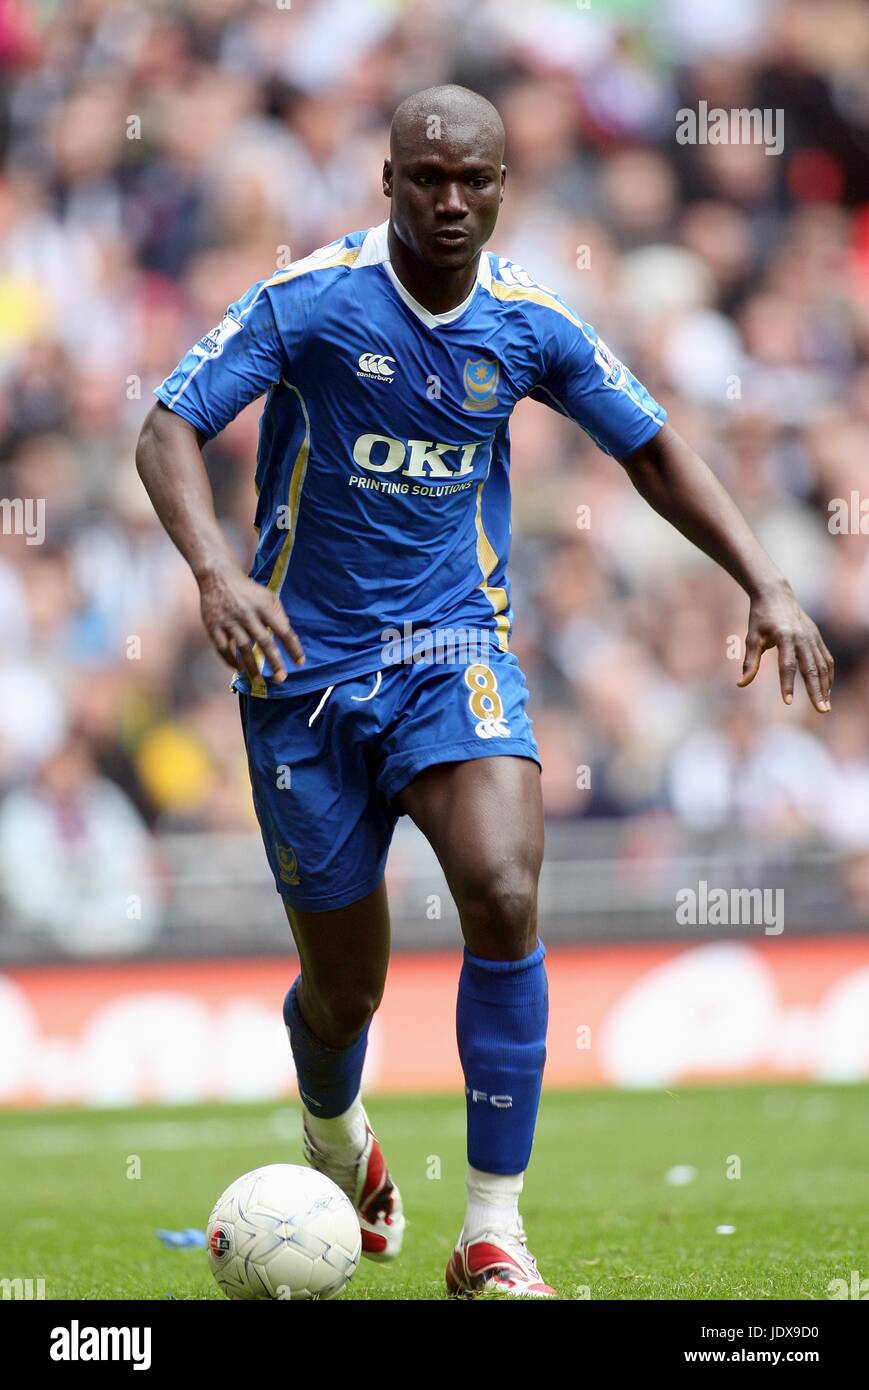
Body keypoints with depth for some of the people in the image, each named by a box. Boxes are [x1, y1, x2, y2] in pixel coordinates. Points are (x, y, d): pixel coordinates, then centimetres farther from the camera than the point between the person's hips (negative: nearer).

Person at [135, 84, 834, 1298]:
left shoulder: (531, 324, -1)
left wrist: (766, 585, 1)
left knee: (502, 895, -26)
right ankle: (336, 1139, 45)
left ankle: (493, 1236, -17)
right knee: (345, 986, 6)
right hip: (307, 668, -1)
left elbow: (652, 449, 12)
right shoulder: (311, 300, -11)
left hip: (452, 651, 1)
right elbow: (170, 429, -15)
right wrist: (216, 572, -33)